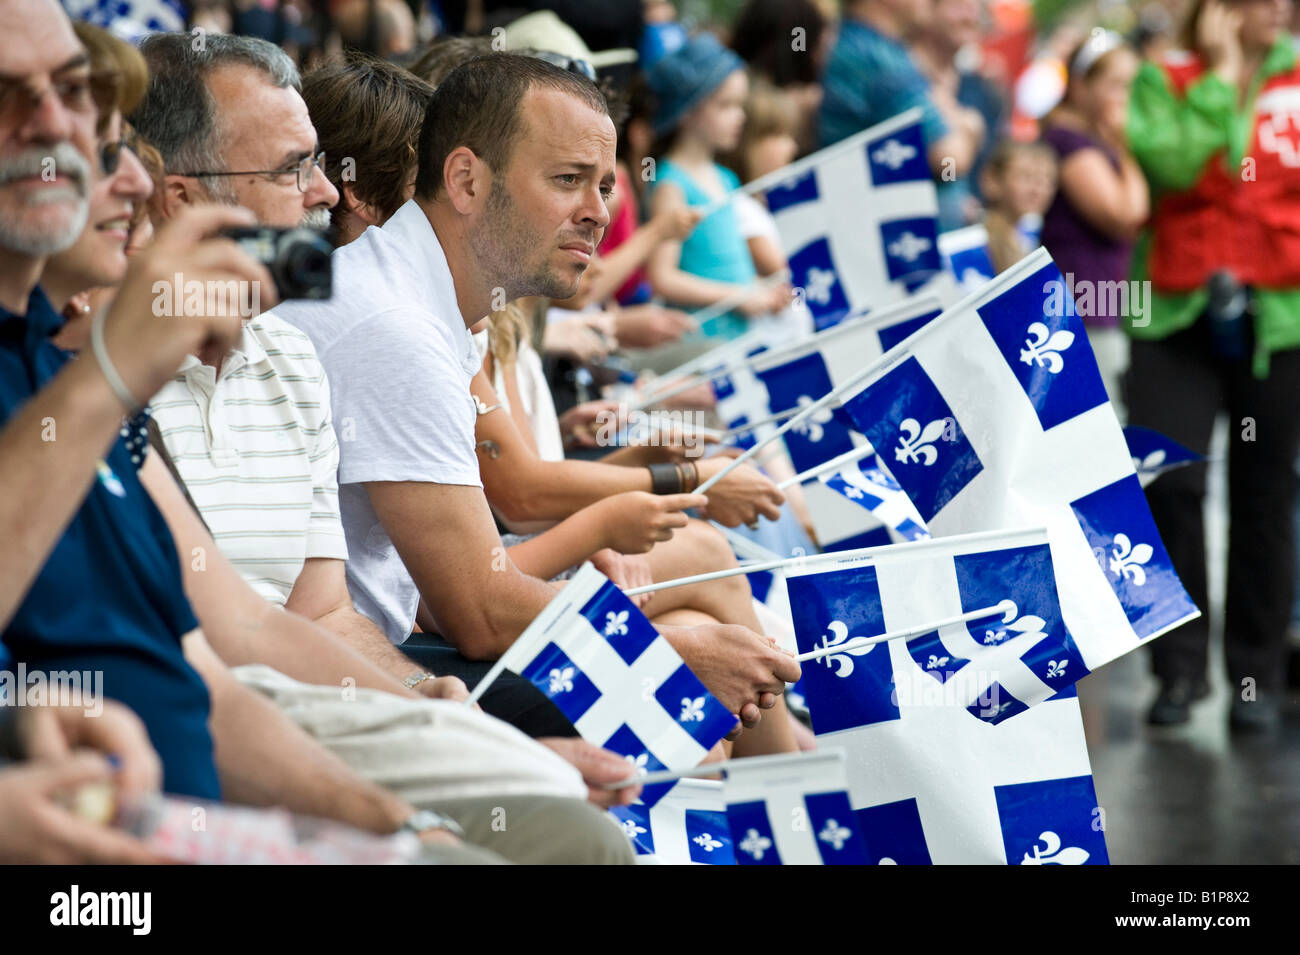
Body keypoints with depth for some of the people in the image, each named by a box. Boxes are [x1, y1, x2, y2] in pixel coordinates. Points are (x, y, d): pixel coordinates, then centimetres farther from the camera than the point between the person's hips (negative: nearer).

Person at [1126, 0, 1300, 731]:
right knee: (1169, 481, -9)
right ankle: (1180, 667, 3)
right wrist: (1220, 73, -9)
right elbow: (1171, 161, -14)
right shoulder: (1166, 82, 4)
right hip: (1180, 314, -1)